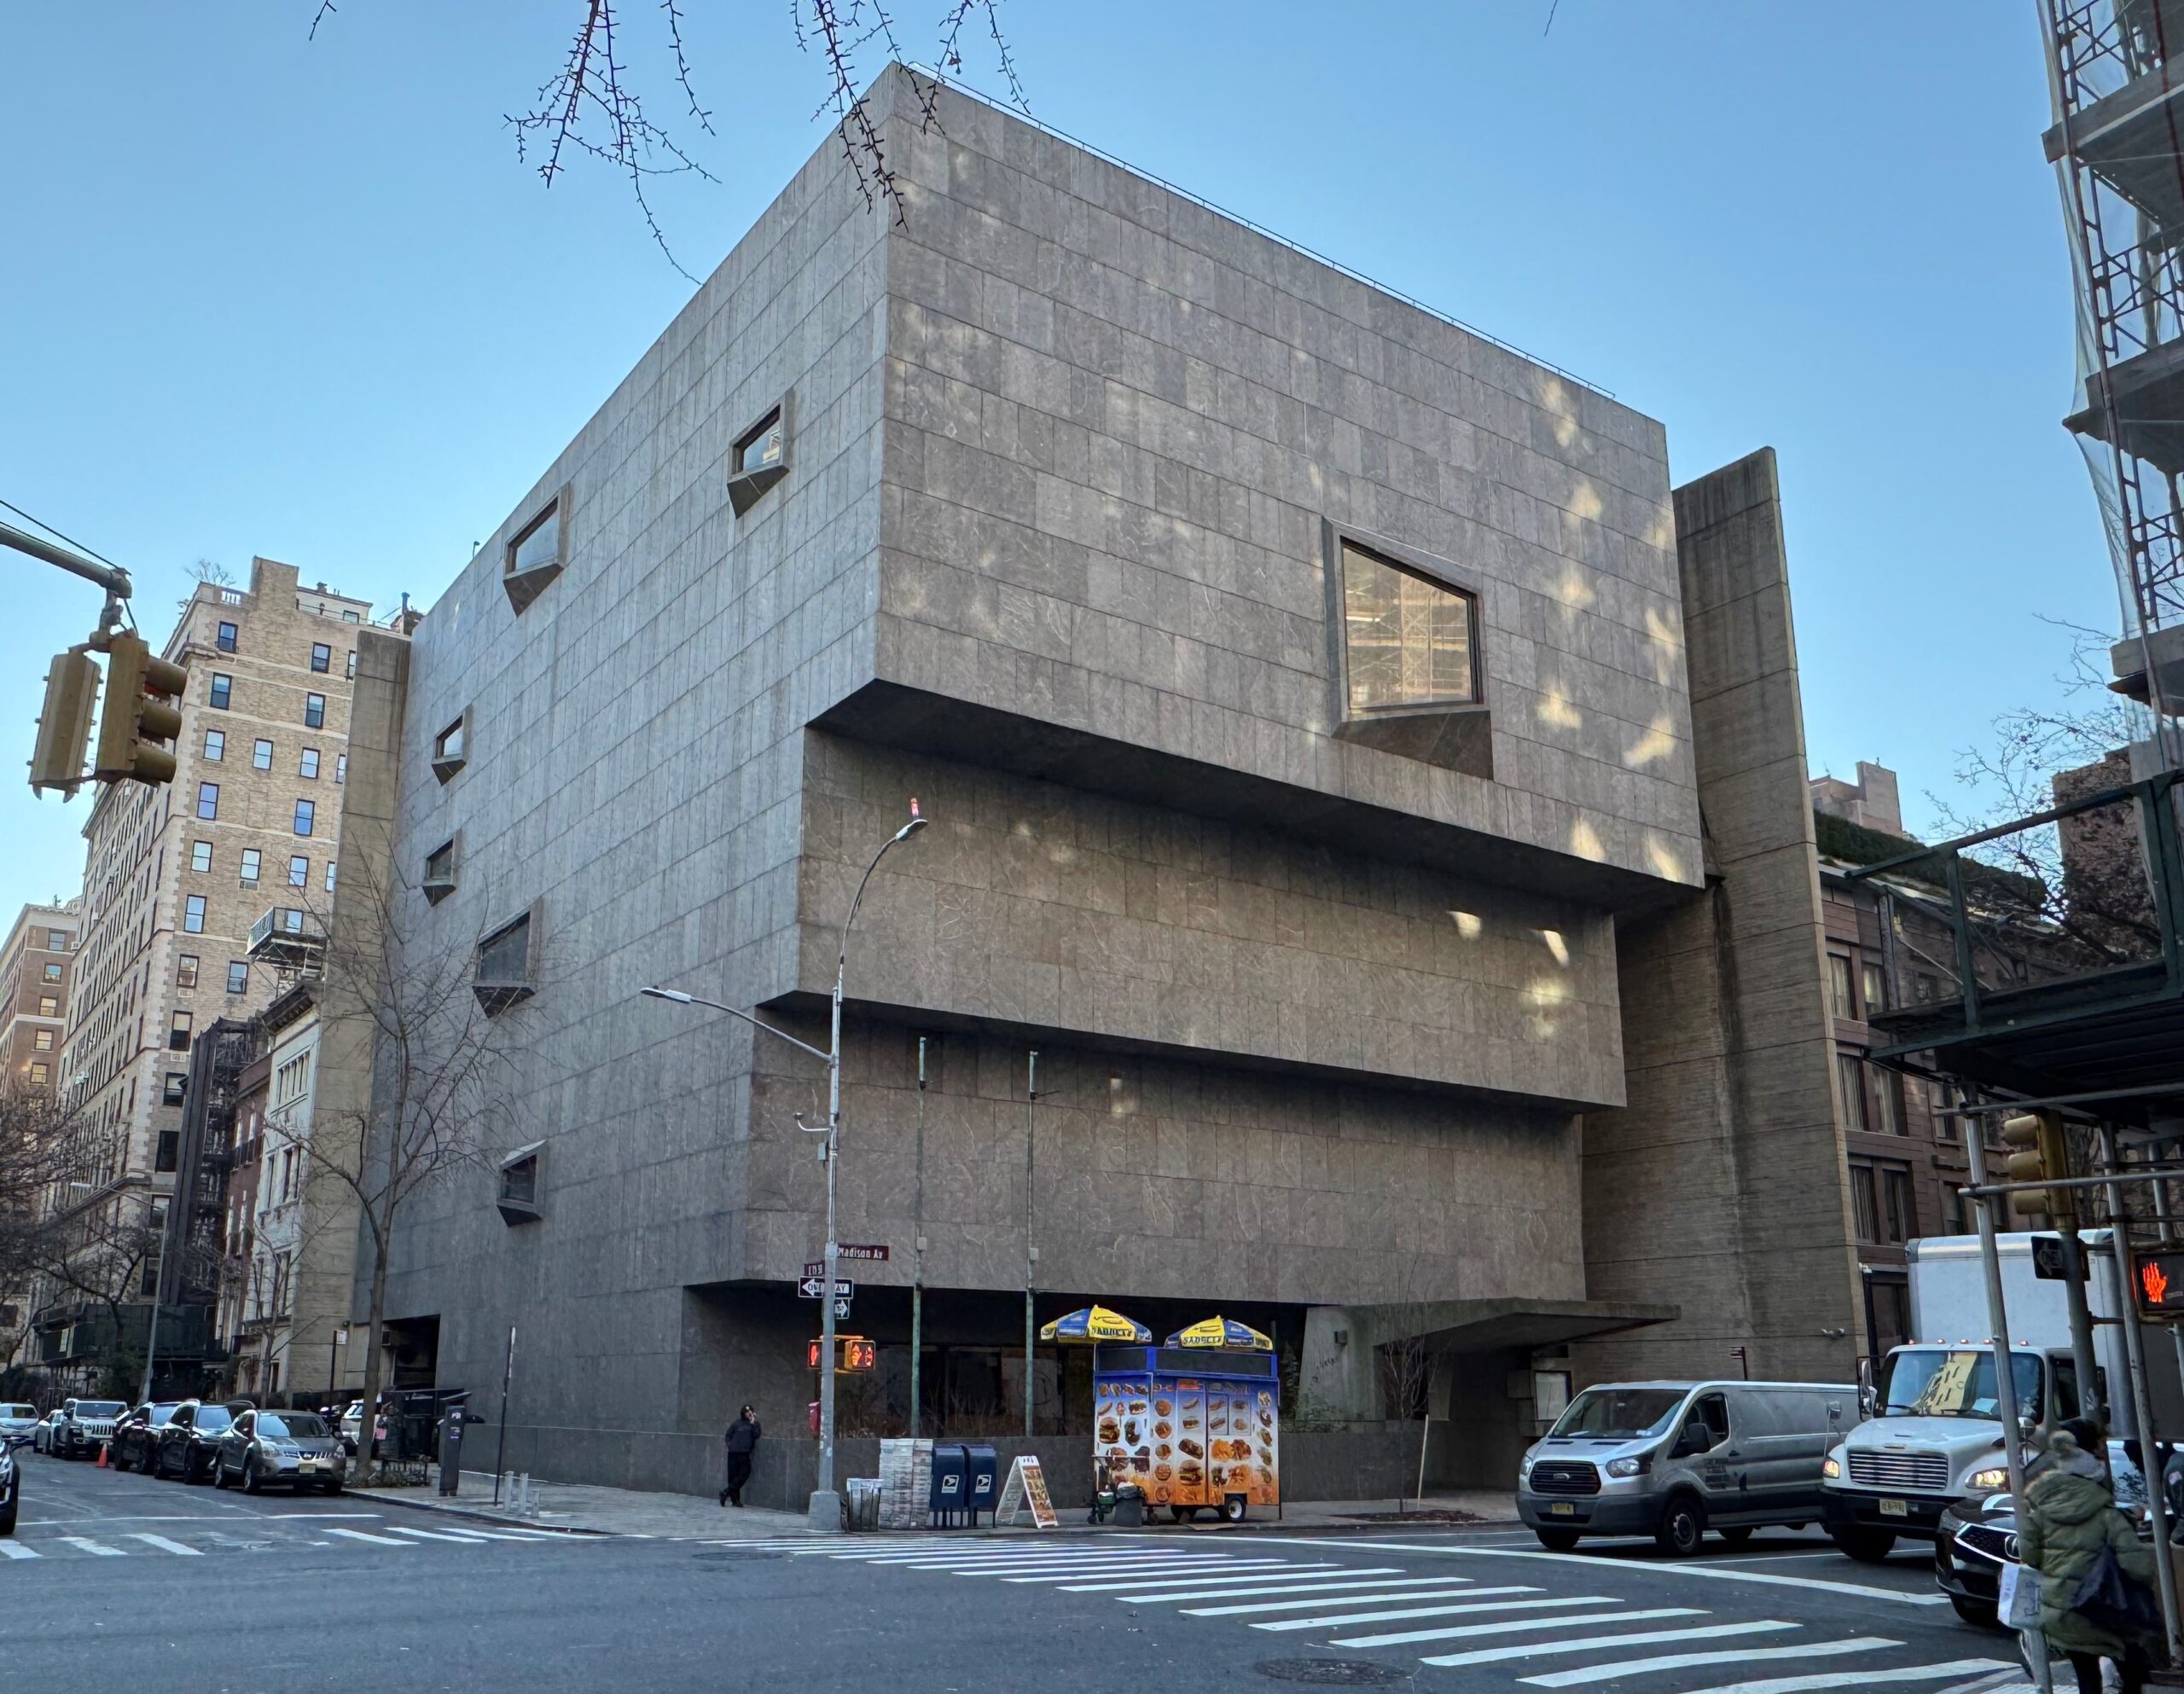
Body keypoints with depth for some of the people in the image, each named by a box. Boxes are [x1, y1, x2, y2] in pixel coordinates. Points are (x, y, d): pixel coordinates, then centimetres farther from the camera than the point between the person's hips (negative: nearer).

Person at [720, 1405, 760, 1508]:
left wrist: (753, 1423, -12)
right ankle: (735, 1499, 6)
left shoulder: (755, 1424, 8)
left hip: (745, 1454, 2)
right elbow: (728, 1435, 10)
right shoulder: (737, 1423, 3)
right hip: (734, 1453, -2)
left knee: (744, 1475, -9)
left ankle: (726, 1492, 0)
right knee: (733, 1475, -1)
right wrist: (730, 1445, -4)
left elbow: (756, 1435, -7)